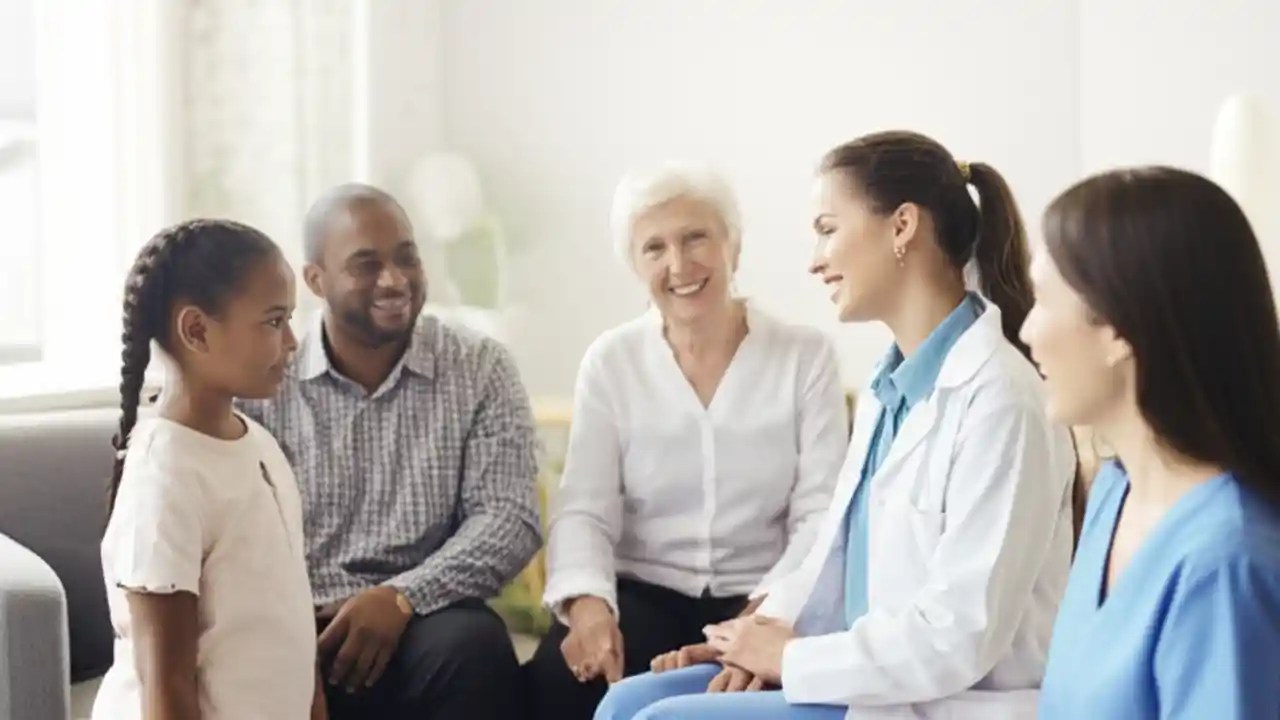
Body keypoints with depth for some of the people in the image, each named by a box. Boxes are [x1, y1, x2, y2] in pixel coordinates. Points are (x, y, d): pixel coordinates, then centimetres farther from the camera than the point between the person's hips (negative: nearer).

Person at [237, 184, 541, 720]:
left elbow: (510, 518, -2)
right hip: (298, 631, -1)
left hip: (425, 623, 1)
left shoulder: (480, 369, 6)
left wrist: (401, 597, -17)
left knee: (474, 647, -33)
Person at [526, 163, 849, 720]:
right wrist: (588, 604, -25)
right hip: (644, 592, 2)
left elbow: (822, 514, -7)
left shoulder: (805, 356, 0)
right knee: (561, 675, -28)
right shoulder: (611, 361, 5)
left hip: (762, 599, -2)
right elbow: (584, 510, -4)